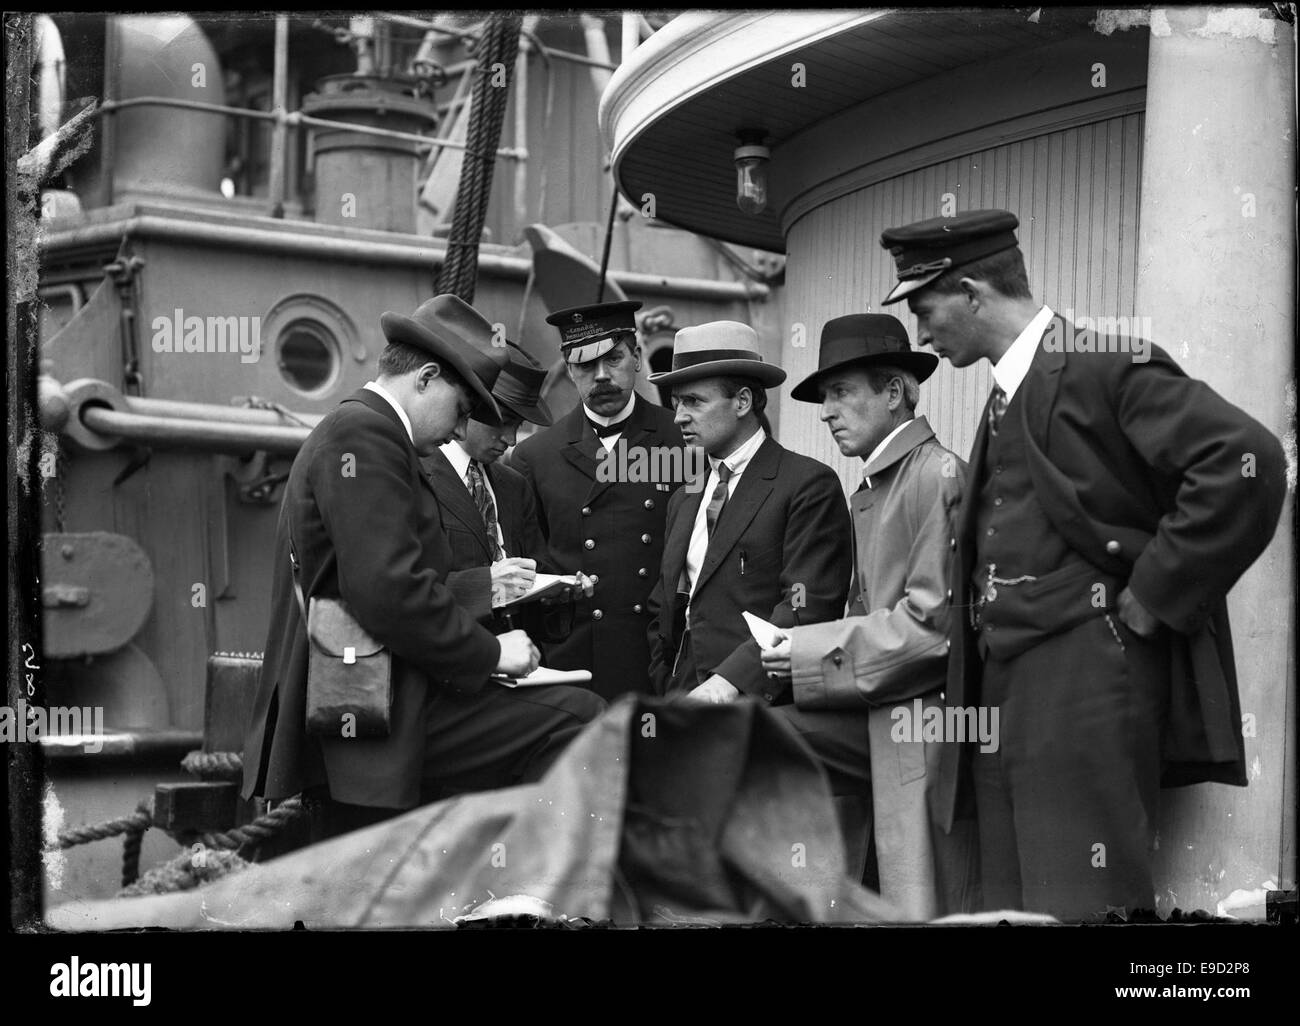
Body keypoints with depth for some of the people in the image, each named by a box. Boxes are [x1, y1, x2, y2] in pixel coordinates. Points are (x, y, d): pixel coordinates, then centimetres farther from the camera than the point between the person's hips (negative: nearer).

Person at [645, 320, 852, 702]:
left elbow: (808, 609, -11)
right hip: (683, 706, 5)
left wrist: (731, 679, -19)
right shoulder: (683, 500, 20)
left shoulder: (809, 484, -2)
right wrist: (667, 692, 8)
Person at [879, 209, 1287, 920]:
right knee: (1012, 907, 10)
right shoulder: (1007, 392, 18)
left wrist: (1153, 597, -15)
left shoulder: (1105, 366, -10)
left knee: (1083, 905, -9)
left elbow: (1246, 462, -21)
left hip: (1085, 681, -9)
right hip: (1004, 688, 9)